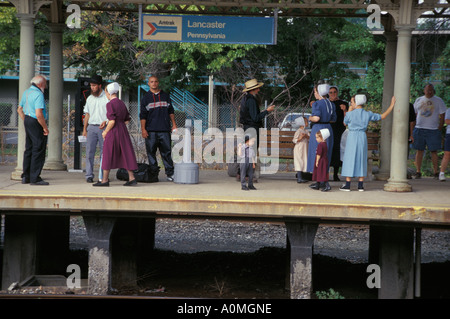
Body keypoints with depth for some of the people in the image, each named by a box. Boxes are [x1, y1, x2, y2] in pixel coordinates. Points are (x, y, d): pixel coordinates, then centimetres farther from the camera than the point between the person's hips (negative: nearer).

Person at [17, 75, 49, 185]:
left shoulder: (26, 92, 13)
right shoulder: (38, 94, -17)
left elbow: (19, 109, 21)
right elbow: (39, 114, -25)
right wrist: (45, 127, -15)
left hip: (27, 121, 10)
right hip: (36, 124, -10)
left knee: (29, 150, 15)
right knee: (38, 150, -5)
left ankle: (25, 176, 19)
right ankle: (35, 178, -5)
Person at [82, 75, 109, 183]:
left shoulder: (107, 97, 1)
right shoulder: (90, 98, 15)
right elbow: (87, 114, 19)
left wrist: (105, 122, -16)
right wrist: (84, 129, 15)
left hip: (103, 128, -3)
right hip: (91, 127, 3)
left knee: (104, 152, -1)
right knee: (90, 151, -2)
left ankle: (102, 176, 4)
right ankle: (89, 175, 2)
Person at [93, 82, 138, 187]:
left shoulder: (110, 104, -12)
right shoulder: (122, 104, 12)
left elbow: (112, 121, -18)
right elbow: (127, 120, 14)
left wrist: (105, 132, -7)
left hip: (113, 131, -7)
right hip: (123, 131, 7)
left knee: (108, 155, 1)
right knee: (125, 154, 8)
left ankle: (105, 180, 6)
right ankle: (131, 178, 3)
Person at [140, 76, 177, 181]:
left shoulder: (165, 96, 13)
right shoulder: (146, 98, 7)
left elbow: (171, 111, 19)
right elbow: (143, 115, 4)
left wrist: (173, 124, 10)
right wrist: (143, 129, -4)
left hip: (165, 129, 1)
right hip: (151, 130, -1)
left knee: (166, 151, 0)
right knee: (151, 152, 0)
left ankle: (170, 173, 3)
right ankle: (153, 172, 7)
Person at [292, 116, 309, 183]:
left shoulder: (306, 131, 10)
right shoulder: (298, 131, -13)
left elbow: (310, 138, 2)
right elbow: (294, 140, -14)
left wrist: (306, 136, -16)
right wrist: (300, 138, -29)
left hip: (304, 150, 8)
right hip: (299, 150, -8)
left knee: (303, 162, 10)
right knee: (300, 162, -10)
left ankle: (301, 177, 17)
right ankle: (299, 178, -11)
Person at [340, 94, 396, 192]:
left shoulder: (350, 114, -10)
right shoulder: (368, 114, 0)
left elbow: (345, 123, 8)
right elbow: (382, 116, 8)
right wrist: (391, 105, 14)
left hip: (352, 137, -3)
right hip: (362, 137, 4)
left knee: (350, 159, 2)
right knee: (361, 160, 10)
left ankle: (347, 185, 2)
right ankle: (360, 185, 11)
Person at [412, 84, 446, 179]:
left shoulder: (438, 101, 5)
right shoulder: (418, 100, 13)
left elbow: (442, 116, 3)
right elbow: (414, 115, 14)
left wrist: (439, 130, -5)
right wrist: (413, 131, 7)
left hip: (433, 130, -2)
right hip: (419, 129, 2)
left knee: (434, 151, -3)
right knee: (419, 150, 2)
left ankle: (436, 172, 3)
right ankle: (418, 172, 5)